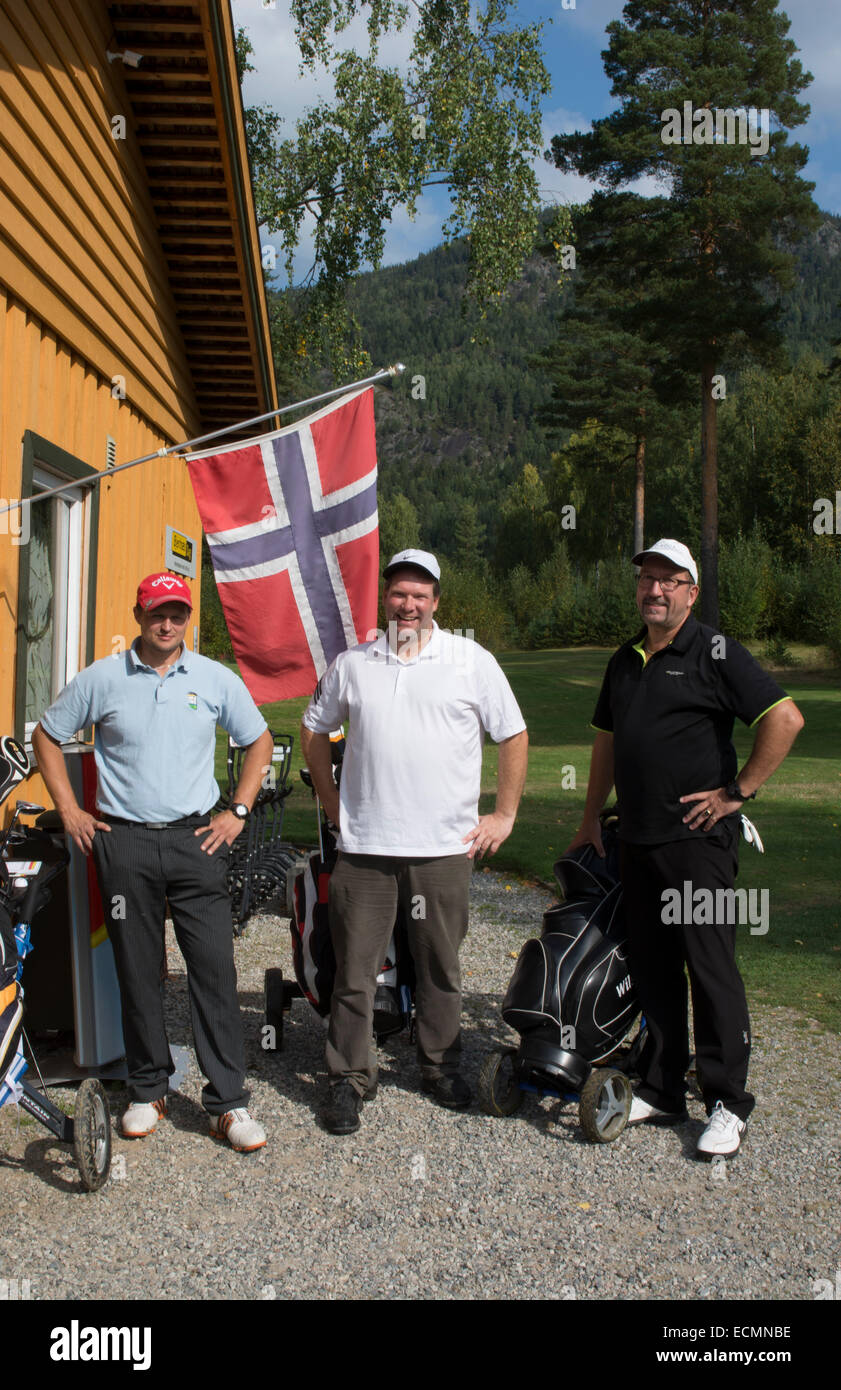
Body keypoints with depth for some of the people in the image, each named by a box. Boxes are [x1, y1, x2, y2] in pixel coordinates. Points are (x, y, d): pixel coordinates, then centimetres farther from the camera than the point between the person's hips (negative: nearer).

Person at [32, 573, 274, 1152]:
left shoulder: (216, 679, 4)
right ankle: (148, 1091, 23)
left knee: (215, 968, -3)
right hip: (123, 843, 0)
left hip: (197, 839, 0)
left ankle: (229, 1102, 4)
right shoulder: (101, 679, 3)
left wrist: (238, 811, 5)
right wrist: (69, 810, 6)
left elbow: (259, 740, 14)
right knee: (138, 973, 8)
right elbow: (47, 736, 13)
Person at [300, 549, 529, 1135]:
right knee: (354, 966, 3)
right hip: (364, 845, 1)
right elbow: (315, 728, 21)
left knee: (441, 966, 10)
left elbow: (514, 736, 7)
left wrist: (505, 814, 4)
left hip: (445, 845, -1)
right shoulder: (353, 663, 9)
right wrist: (332, 800, 14)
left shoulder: (473, 660, 3)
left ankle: (441, 1066, 28)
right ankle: (349, 1077, 15)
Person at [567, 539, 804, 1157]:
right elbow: (607, 740, 24)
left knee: (711, 967, -3)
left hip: (698, 836, -7)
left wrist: (738, 791, -13)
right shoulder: (625, 660, 15)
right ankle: (661, 1091, 22)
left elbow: (786, 717, -14)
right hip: (637, 840, 7)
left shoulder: (714, 652, -7)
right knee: (651, 968, 11)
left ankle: (728, 1104, 8)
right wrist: (591, 819, 21)